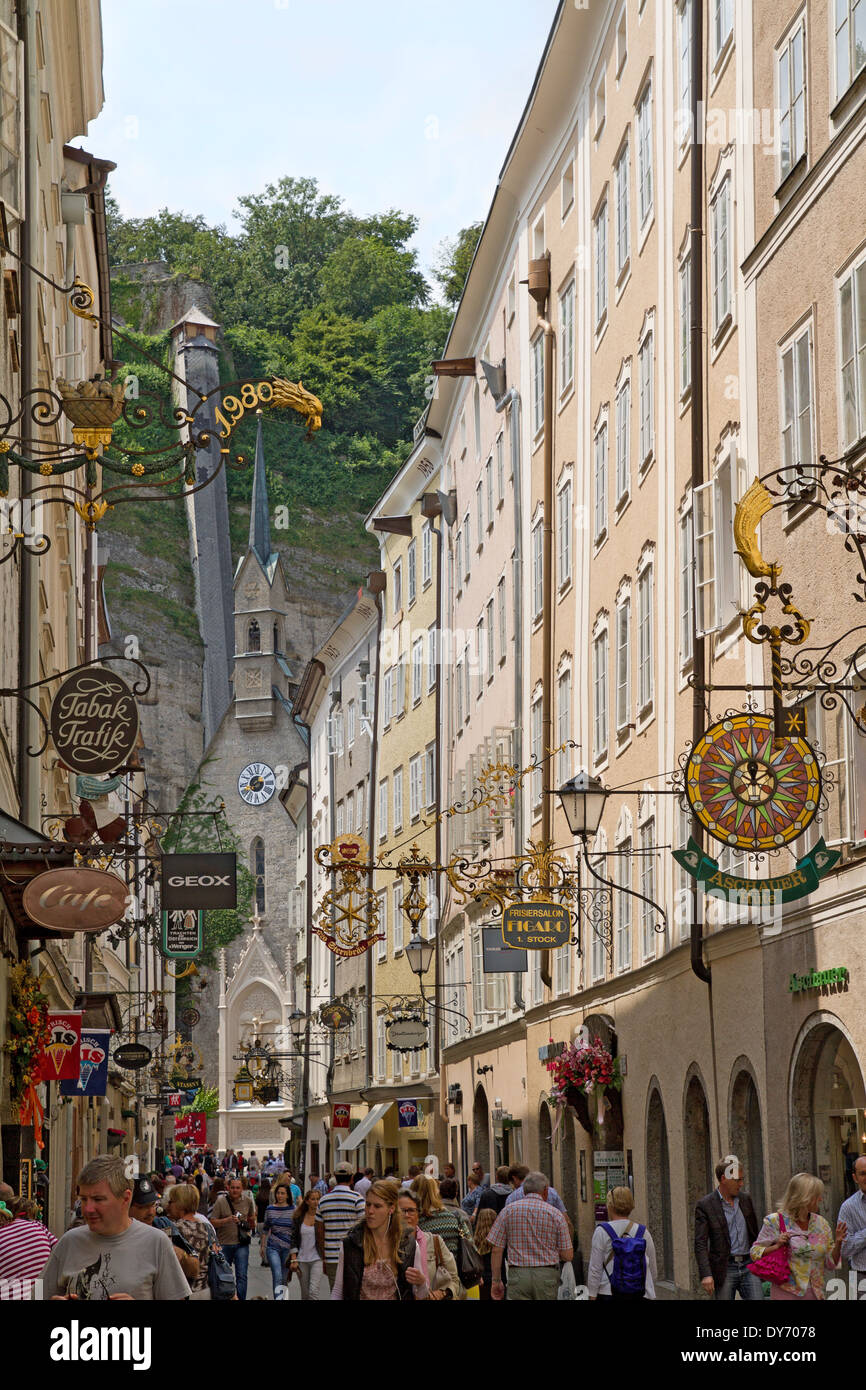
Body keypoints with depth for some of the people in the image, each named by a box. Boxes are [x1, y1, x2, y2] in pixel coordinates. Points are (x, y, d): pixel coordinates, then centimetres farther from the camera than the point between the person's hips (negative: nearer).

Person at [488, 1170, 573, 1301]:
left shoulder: (508, 1210, 3)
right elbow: (567, 1255, 2)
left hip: (518, 1275, 0)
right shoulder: (555, 1214, 2)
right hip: (547, 1276, 0)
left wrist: (496, 1281, 8)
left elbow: (497, 1250, 1)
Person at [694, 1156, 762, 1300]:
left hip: (749, 1266, 4)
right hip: (724, 1269, -4)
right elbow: (700, 1244, -10)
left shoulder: (745, 1199, 10)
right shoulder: (705, 1205, -5)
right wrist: (706, 1275, -21)